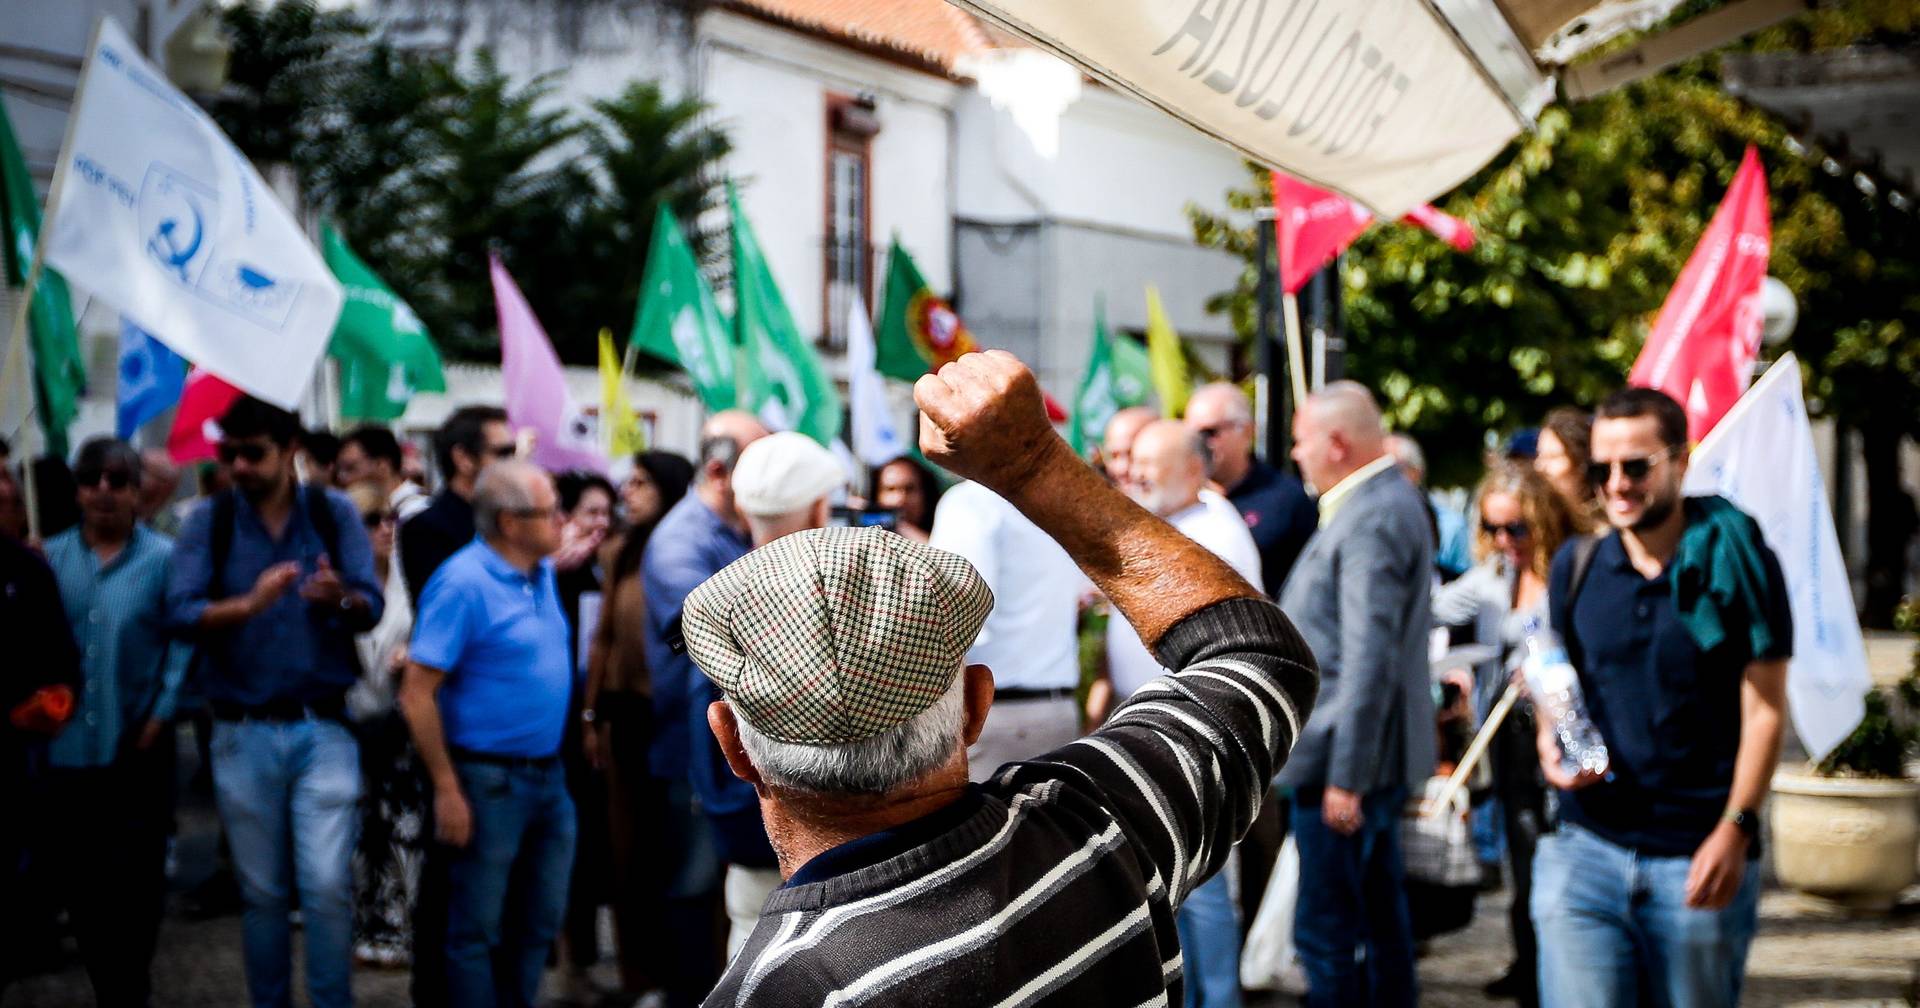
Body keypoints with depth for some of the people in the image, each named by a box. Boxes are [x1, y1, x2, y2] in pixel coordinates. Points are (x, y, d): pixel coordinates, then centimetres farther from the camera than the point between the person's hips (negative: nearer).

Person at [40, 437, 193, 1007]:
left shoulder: (164, 559, -2)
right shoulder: (50, 558, 7)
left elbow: (183, 644, -4)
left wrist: (160, 716, -9)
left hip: (137, 753, -3)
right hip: (68, 752, 3)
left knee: (131, 881, 0)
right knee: (77, 881, 8)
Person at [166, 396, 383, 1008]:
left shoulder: (334, 514, 1)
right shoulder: (209, 522, 0)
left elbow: (372, 606, -6)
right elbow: (181, 612, -11)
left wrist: (340, 598, -28)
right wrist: (248, 604, -29)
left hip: (323, 728, -1)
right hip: (243, 734, 1)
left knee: (327, 886, -8)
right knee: (262, 893, 9)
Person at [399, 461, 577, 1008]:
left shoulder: (542, 573, 6)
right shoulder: (465, 583, -17)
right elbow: (416, 693, -19)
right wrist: (447, 790, -20)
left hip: (548, 776, 8)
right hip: (489, 779, -8)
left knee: (540, 922, 16)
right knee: (477, 929, 4)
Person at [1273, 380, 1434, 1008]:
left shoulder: (1371, 520, -19)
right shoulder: (1389, 499, 14)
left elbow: (1369, 659, -25)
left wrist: (1345, 777, -24)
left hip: (1344, 760, -11)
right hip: (1378, 757, 11)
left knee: (1326, 933, -6)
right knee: (1381, 925, 18)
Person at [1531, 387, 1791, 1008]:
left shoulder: (1736, 563, -3)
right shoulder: (1576, 567, 8)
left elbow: (1764, 710, -4)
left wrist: (1735, 829, -14)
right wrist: (1550, 745, -2)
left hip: (1699, 860, -2)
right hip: (1586, 851, 2)